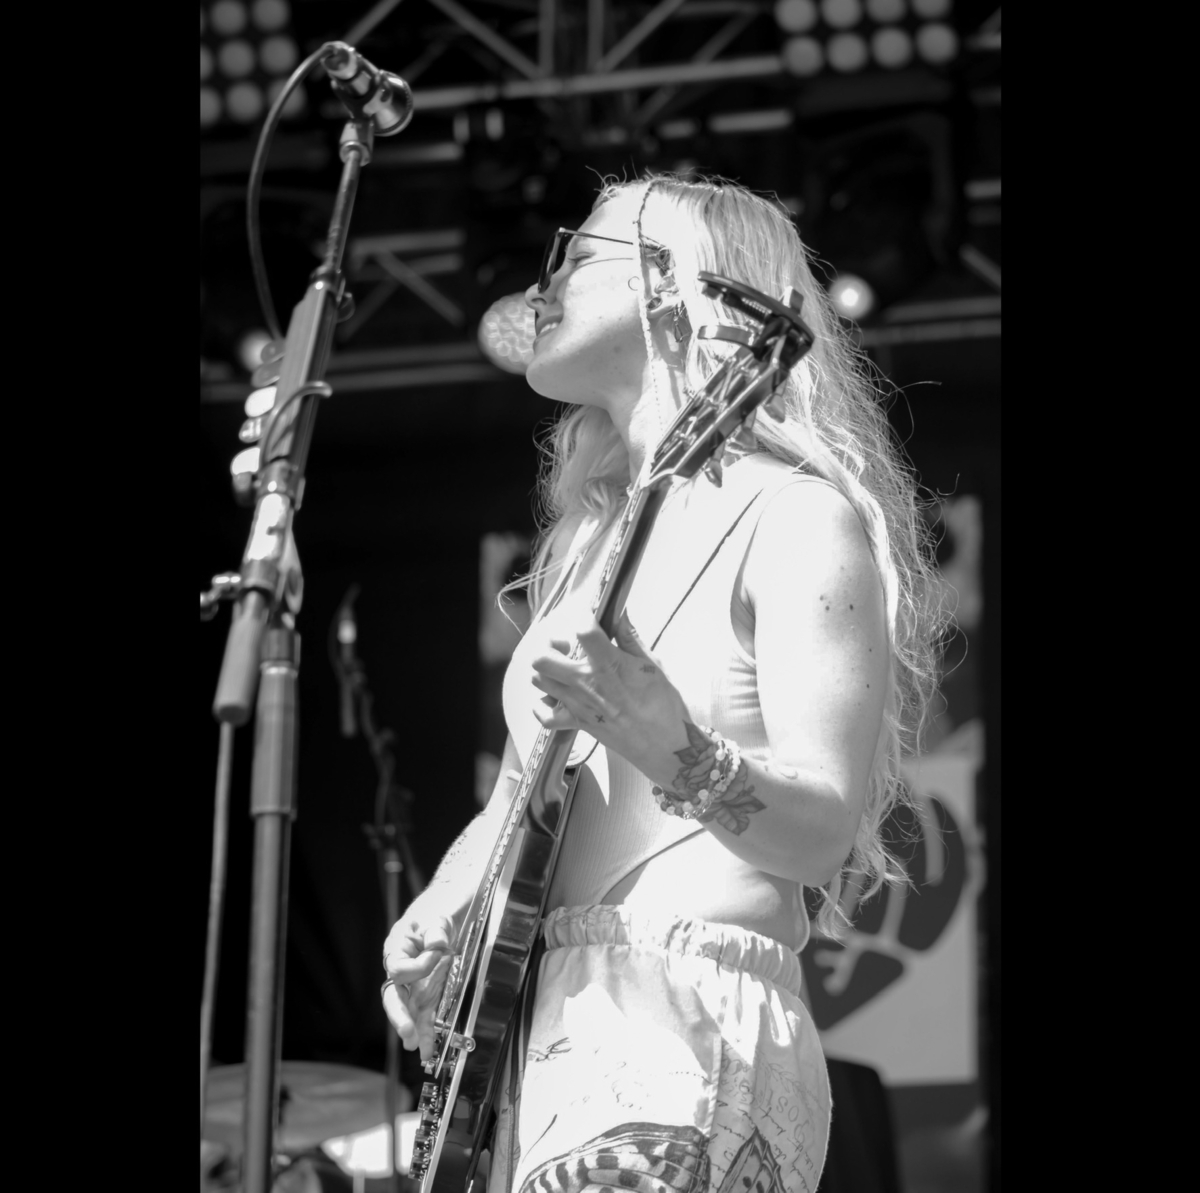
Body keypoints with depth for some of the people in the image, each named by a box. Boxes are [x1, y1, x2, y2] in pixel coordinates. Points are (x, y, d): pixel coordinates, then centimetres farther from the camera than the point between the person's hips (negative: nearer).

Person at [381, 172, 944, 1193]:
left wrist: (675, 755, -32)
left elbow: (824, 833, -14)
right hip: (550, 1035, 8)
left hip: (687, 1037, -8)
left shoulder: (797, 519, -4)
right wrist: (433, 929, 7)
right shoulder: (598, 541, 20)